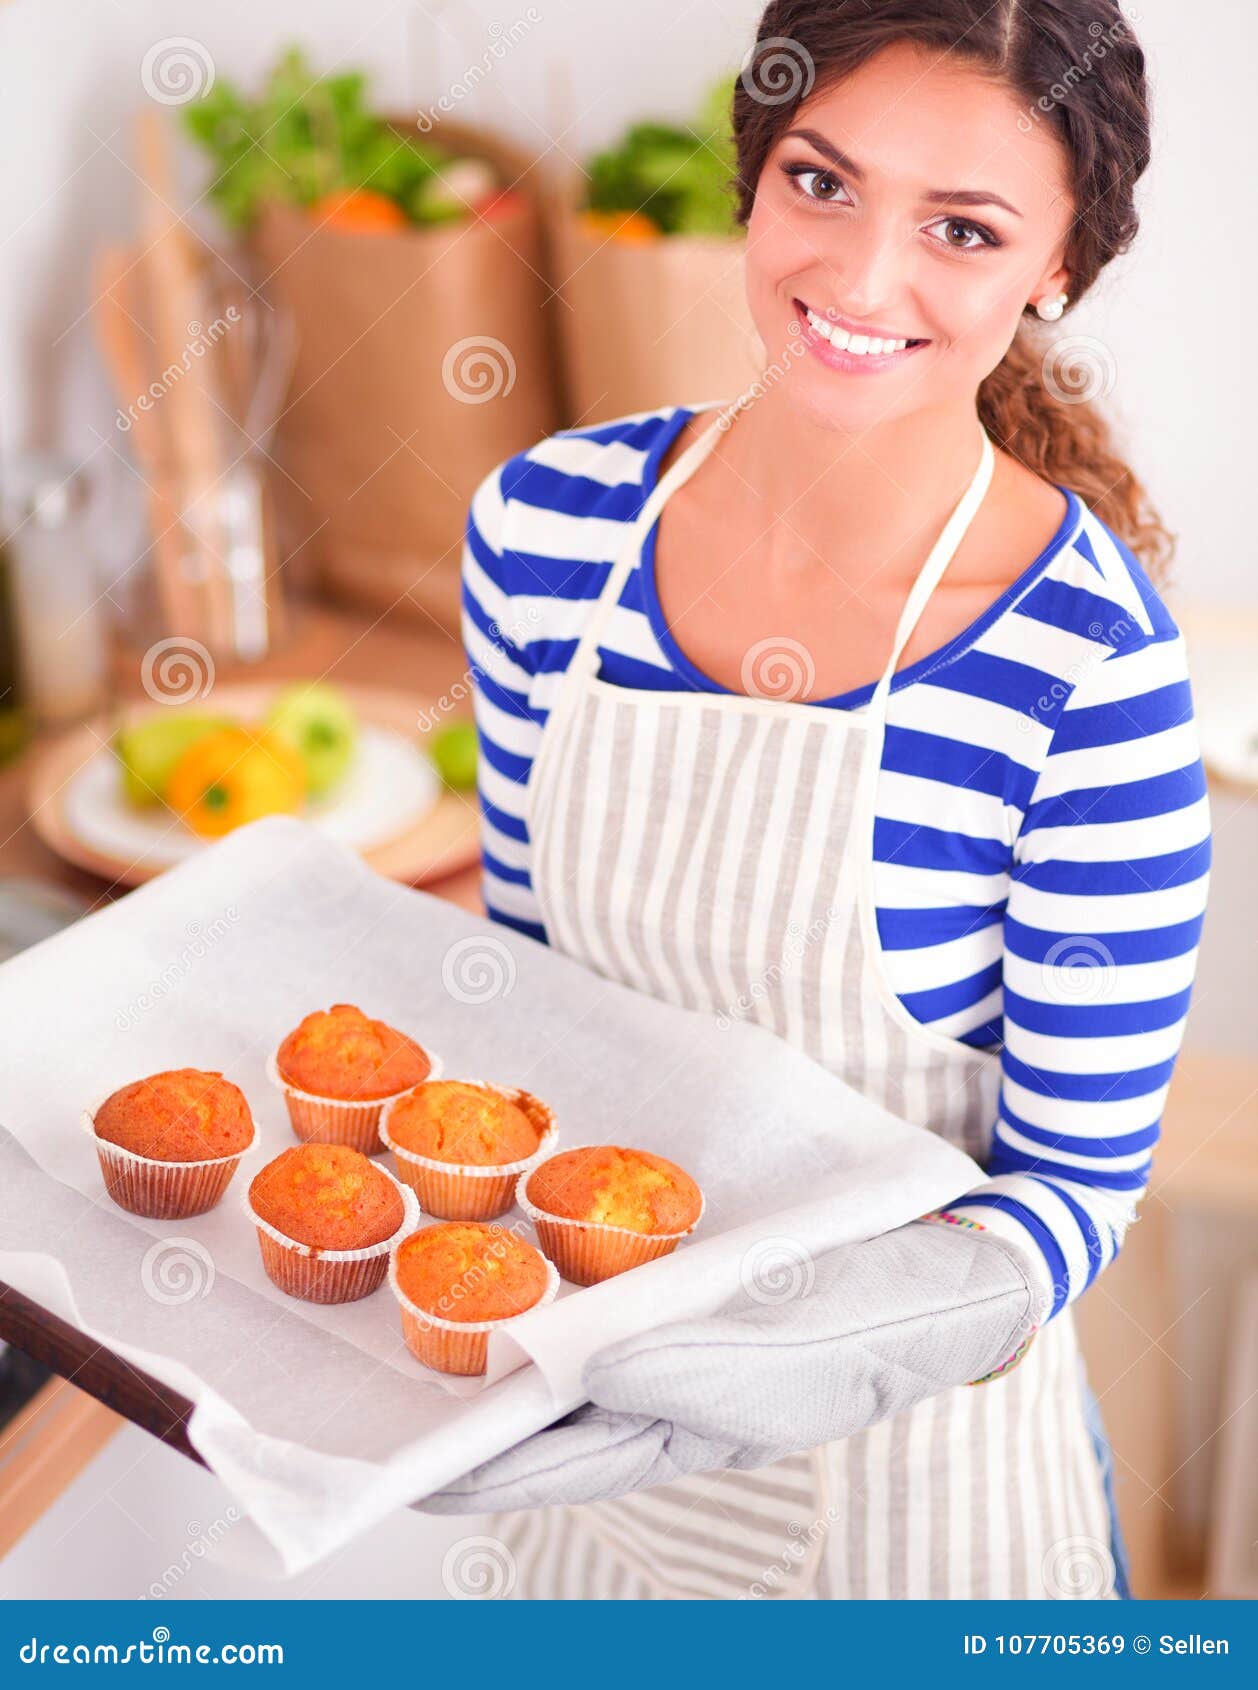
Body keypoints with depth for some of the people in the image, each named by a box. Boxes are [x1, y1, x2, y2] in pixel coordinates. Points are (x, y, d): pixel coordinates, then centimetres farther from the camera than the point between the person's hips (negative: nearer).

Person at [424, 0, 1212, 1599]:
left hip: (906, 1451, -3)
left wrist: (843, 1345, -34)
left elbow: (1071, 1184, -16)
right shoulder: (544, 523, -12)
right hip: (586, 1369, 4)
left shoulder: (1092, 668, -24)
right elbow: (521, 959, 1)